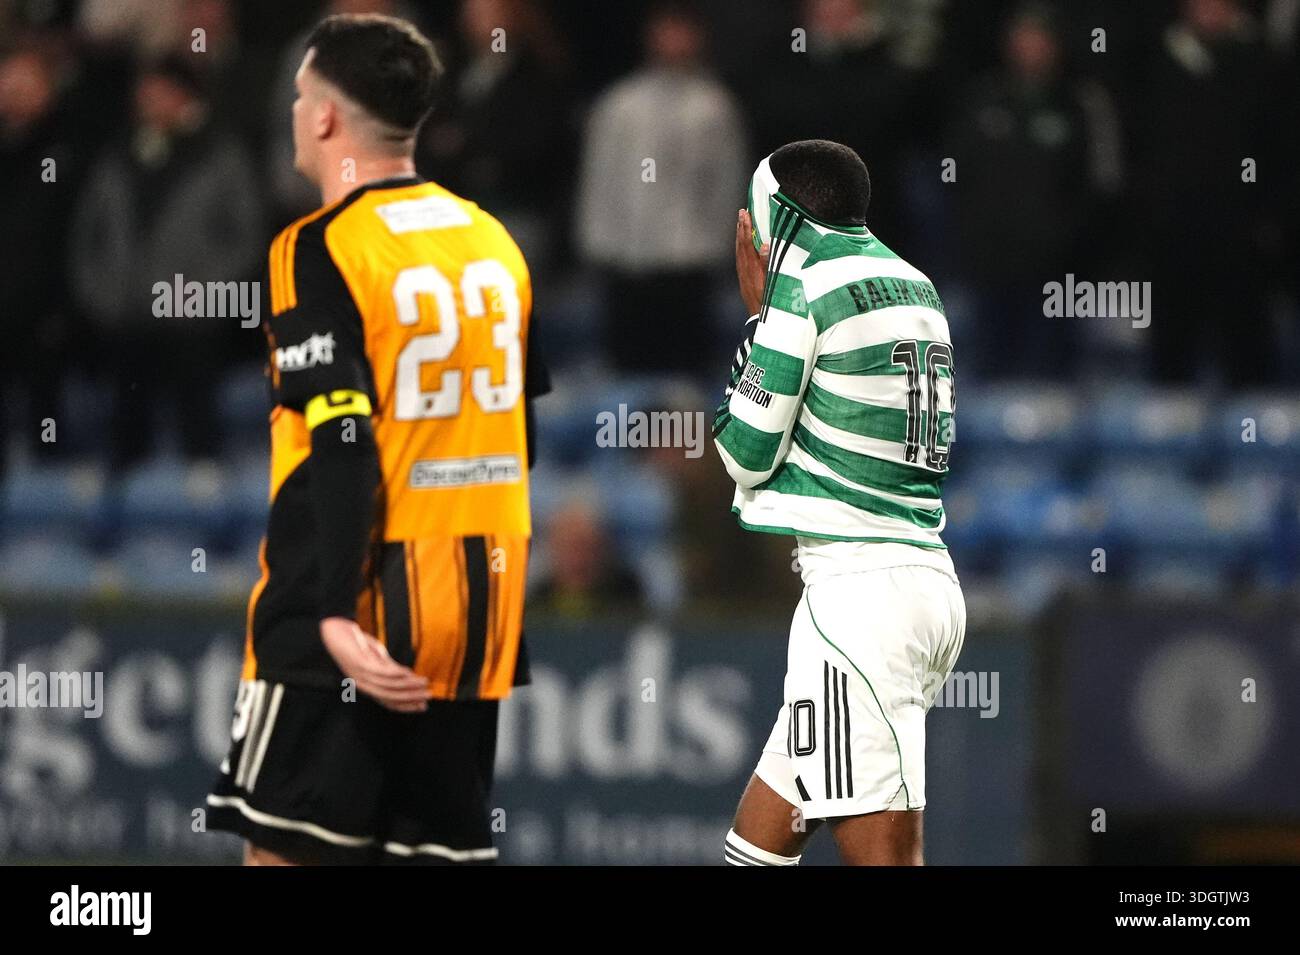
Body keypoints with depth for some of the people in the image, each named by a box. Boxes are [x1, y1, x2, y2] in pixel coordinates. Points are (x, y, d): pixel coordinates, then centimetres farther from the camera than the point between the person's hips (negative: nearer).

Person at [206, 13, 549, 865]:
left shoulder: (323, 250, -10)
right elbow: (528, 431, 17)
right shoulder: (493, 242, 12)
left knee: (283, 848, -4)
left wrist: (334, 612, -23)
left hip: (354, 626, -7)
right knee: (445, 848, 8)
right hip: (477, 609, 7)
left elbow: (341, 446, -19)